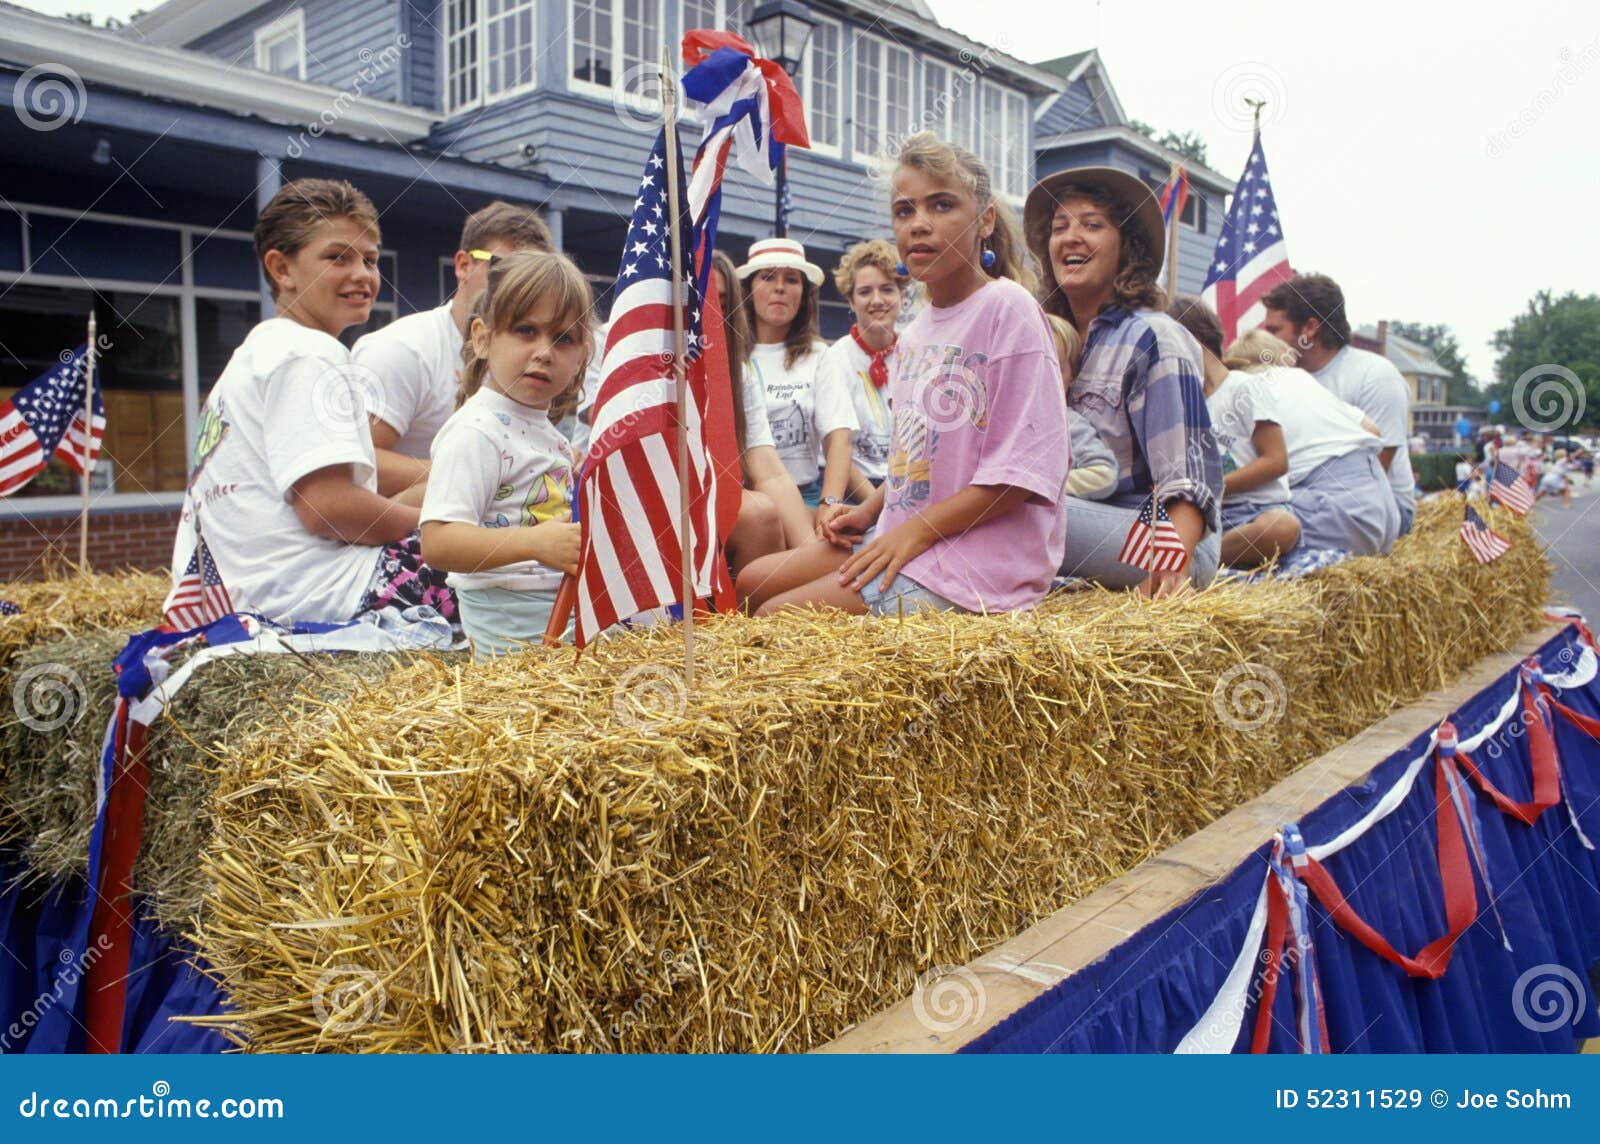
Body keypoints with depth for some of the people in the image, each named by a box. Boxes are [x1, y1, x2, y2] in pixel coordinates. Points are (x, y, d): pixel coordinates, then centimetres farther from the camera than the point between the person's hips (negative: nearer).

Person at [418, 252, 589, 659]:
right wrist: (534, 542, -36)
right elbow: (437, 543, -27)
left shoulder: (545, 429, 15)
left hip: (566, 606, 9)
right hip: (513, 625, -9)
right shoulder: (475, 431, -15)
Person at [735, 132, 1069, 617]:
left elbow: (1028, 467, -18)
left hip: (979, 554, -8)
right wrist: (868, 512, 5)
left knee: (776, 618, -16)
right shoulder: (917, 330, 13)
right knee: (751, 584, 8)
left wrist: (917, 529, -18)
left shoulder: (1007, 307, -12)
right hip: (899, 534, 9)